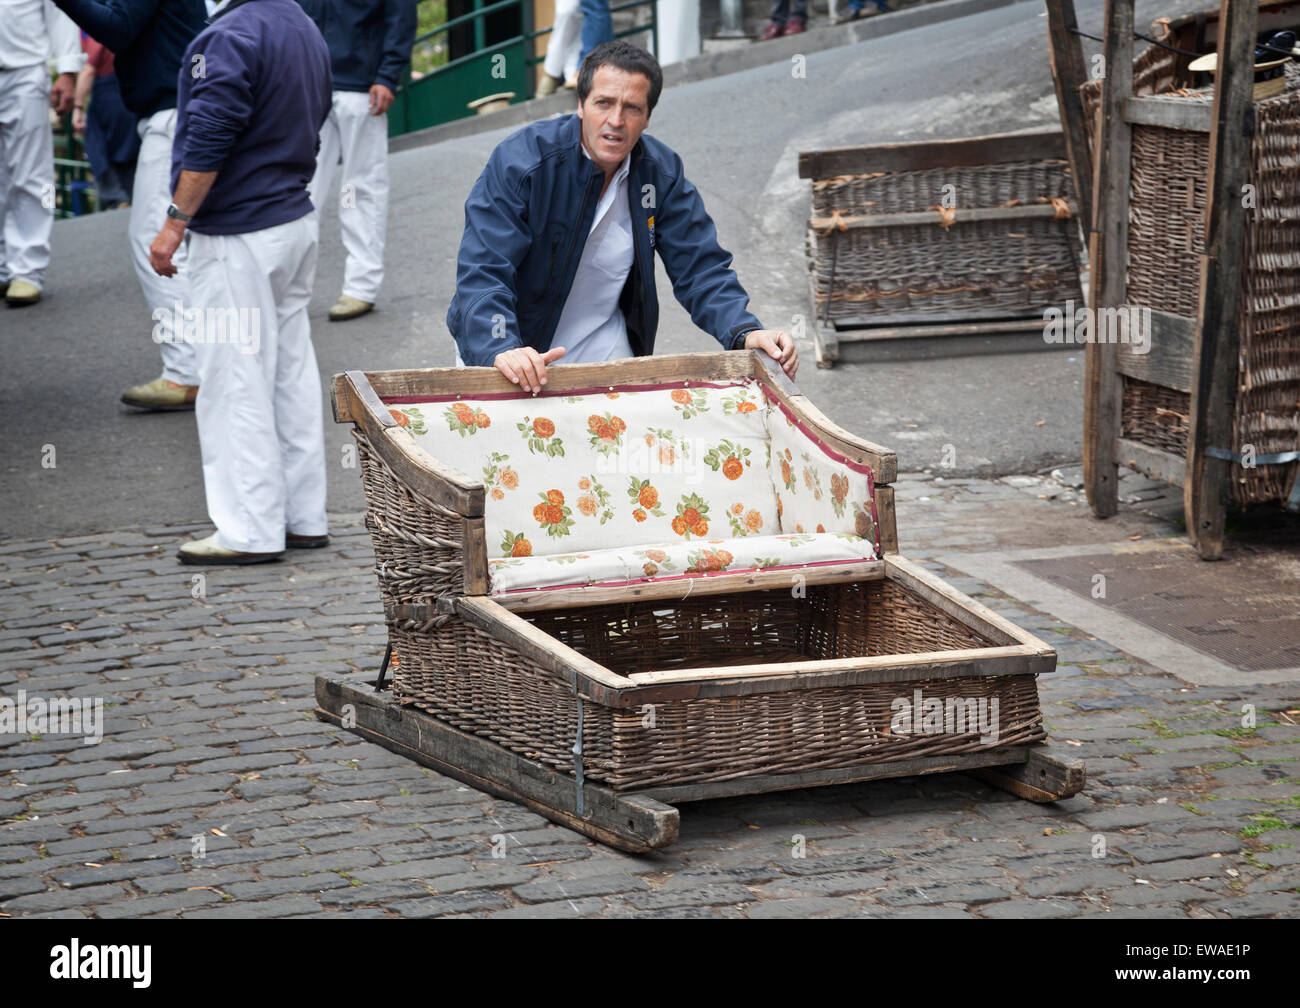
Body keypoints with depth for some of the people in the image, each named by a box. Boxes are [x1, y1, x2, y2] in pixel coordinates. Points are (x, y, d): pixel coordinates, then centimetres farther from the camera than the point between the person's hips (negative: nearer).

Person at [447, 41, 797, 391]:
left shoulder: (662, 173, -3)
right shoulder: (518, 162, -18)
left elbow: (700, 266, -1)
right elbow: (482, 274, -25)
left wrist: (745, 333, -21)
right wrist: (501, 352, -43)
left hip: (605, 354, 3)